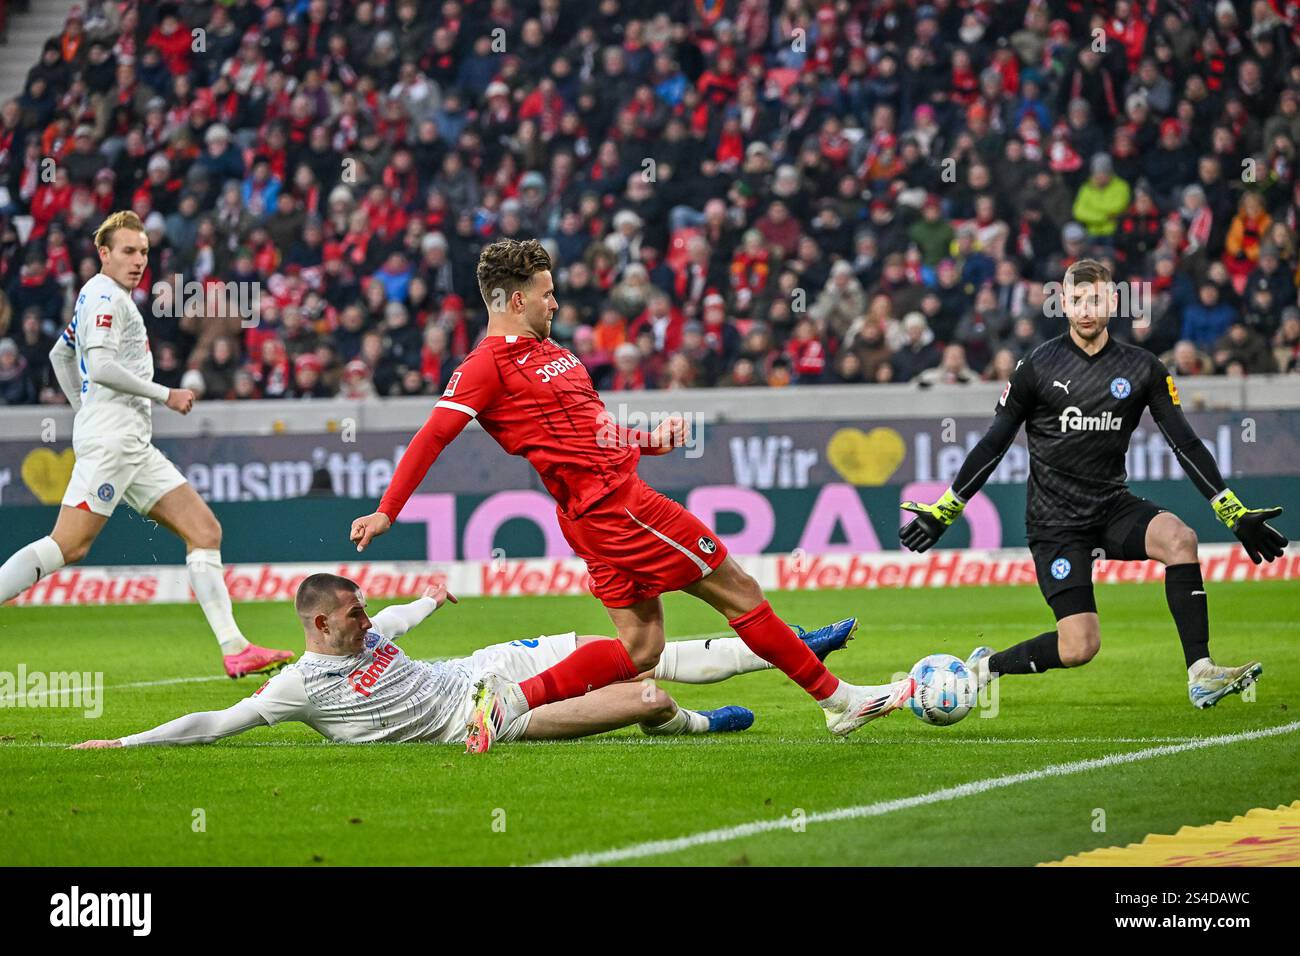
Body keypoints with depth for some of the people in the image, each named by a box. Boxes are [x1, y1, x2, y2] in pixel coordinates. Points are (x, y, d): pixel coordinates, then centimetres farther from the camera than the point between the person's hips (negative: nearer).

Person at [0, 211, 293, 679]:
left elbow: (60, 354, 34)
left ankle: (235, 650, -4)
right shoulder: (105, 296, -8)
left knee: (205, 530, 2)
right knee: (67, 546, -17)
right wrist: (166, 395, -12)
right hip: (111, 440, -10)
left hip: (134, 446, 10)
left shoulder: (98, 298, 22)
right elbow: (101, 366, -19)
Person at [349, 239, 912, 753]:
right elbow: (433, 436, -14)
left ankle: (515, 698, 2)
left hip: (607, 506, 10)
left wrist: (648, 439, 8)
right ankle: (837, 698, 6)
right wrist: (387, 512, -20)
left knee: (640, 647, 7)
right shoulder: (488, 364, -10)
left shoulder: (543, 350, 19)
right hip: (612, 501, -10)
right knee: (739, 593, -2)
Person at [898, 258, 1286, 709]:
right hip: (1055, 520, -3)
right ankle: (984, 667, 11)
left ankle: (1201, 675, -27)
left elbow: (1185, 444, 5)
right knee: (1079, 647, -15)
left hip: (1113, 506, 3)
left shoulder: (1143, 369, 2)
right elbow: (994, 444, 2)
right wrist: (944, 511, -1)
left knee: (1179, 538, -30)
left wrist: (1236, 514, 0)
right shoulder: (1038, 366, -4)